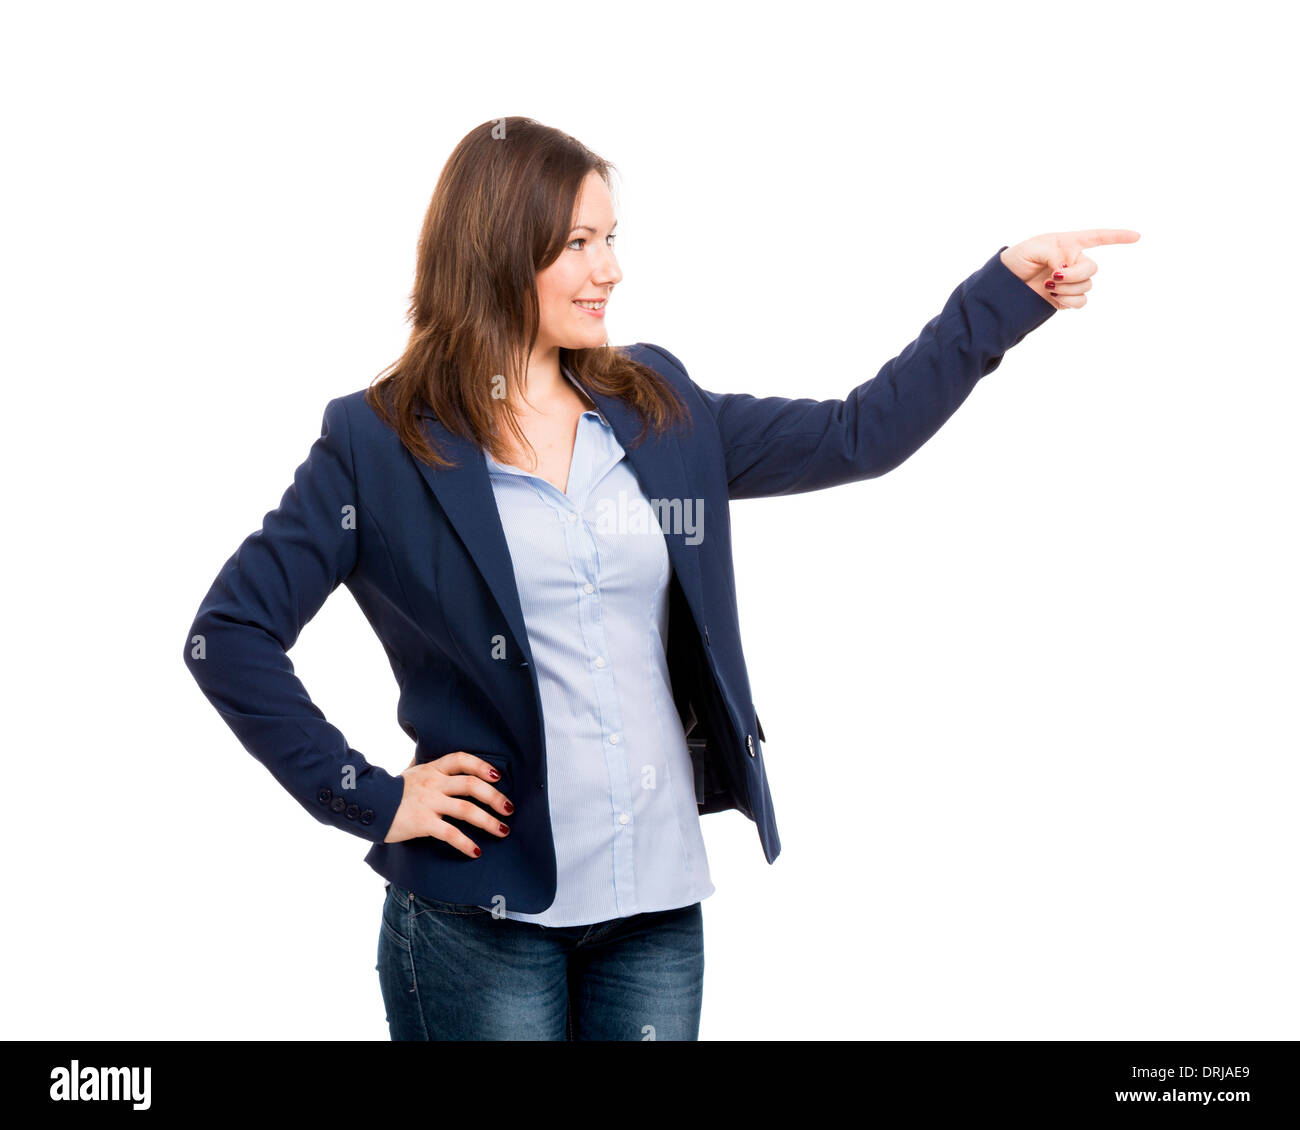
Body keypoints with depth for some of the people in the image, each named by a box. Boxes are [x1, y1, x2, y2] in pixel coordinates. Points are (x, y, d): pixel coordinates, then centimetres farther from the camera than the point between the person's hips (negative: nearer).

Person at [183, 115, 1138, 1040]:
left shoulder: (659, 411, 8)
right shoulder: (381, 442, -6)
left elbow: (856, 436, 8)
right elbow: (228, 636, -7)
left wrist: (1009, 289, 4)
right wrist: (371, 798, -10)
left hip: (657, 904, 4)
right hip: (484, 913, -4)